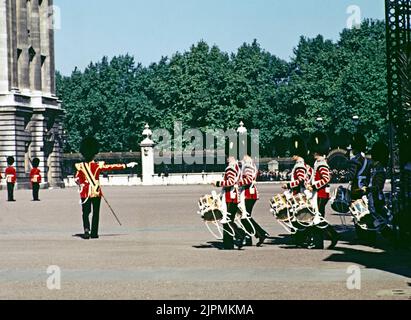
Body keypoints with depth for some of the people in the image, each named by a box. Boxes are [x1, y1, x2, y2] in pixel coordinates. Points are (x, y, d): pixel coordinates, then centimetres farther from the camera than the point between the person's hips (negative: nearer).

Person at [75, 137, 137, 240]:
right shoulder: (98, 166, -9)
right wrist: (126, 165, -6)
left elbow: (77, 179, 4)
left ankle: (86, 229, -16)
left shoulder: (80, 166, -4)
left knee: (86, 212, 7)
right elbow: (112, 167, -9)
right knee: (95, 213, 9)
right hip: (96, 192, -1)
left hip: (85, 193, 1)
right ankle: (94, 233, 11)